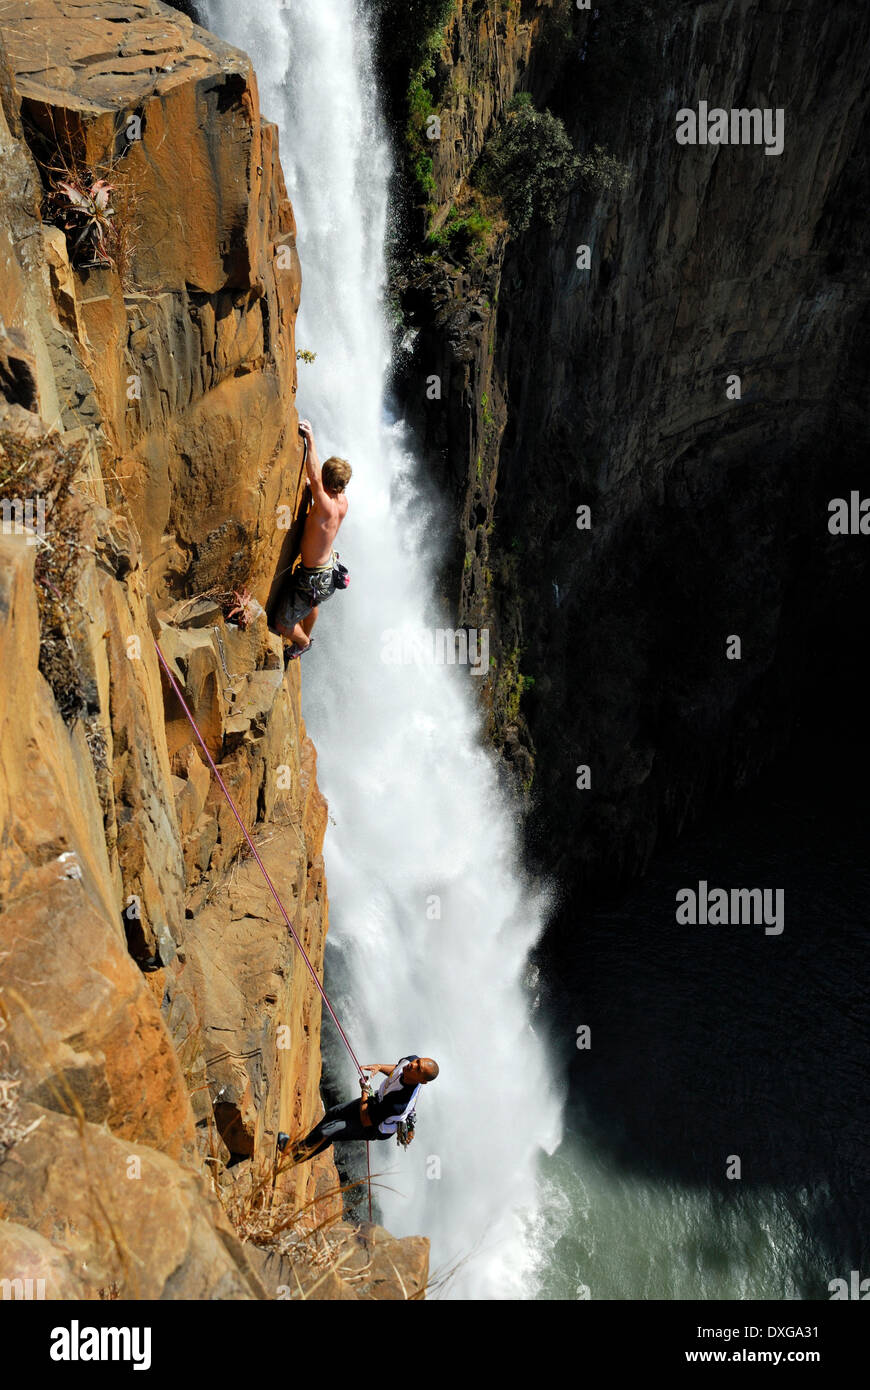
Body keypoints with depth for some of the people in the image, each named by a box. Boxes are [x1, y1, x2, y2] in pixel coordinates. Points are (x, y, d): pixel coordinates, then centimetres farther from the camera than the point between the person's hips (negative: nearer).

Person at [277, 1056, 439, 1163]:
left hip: (378, 1128, -7)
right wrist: (379, 1066, -16)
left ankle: (297, 1151, 29)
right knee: (333, 1113, 19)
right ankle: (306, 1142, 46)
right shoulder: (411, 1060, -27)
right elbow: (396, 1069, 2)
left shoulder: (400, 1104, -45)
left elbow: (366, 1121, -30)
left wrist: (365, 1090, -22)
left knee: (326, 1132, -1)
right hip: (378, 1100, 7)